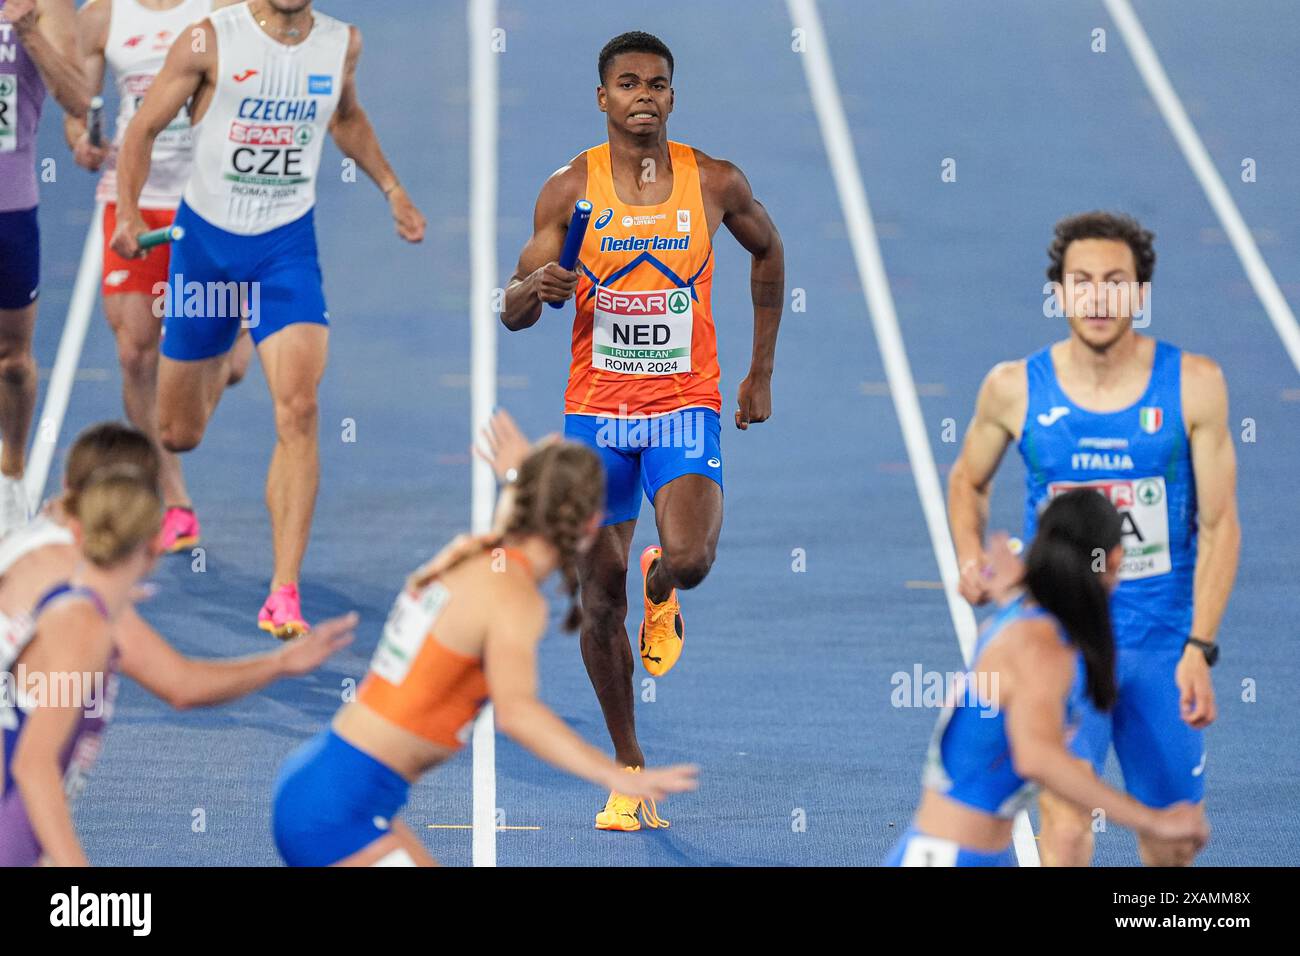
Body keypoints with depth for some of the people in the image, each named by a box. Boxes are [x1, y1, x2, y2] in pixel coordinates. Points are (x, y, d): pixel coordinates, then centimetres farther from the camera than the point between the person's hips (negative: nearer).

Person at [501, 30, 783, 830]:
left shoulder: (716, 184, -2)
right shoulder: (571, 189, -3)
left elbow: (769, 251, 18)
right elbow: (513, 314, -2)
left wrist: (762, 372, 17)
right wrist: (533, 288, -27)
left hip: (685, 409, -1)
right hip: (596, 410, 1)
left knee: (689, 559, -25)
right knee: (601, 601, 3)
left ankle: (661, 594, 15)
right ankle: (630, 770, 19)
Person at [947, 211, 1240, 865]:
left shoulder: (1193, 386, -6)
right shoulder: (1015, 389, -5)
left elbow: (1219, 524, -5)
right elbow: (968, 480, 15)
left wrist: (1199, 649, -13)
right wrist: (971, 556, -5)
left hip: (1163, 643, 1)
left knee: (1171, 837, 11)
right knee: (1066, 823, -18)